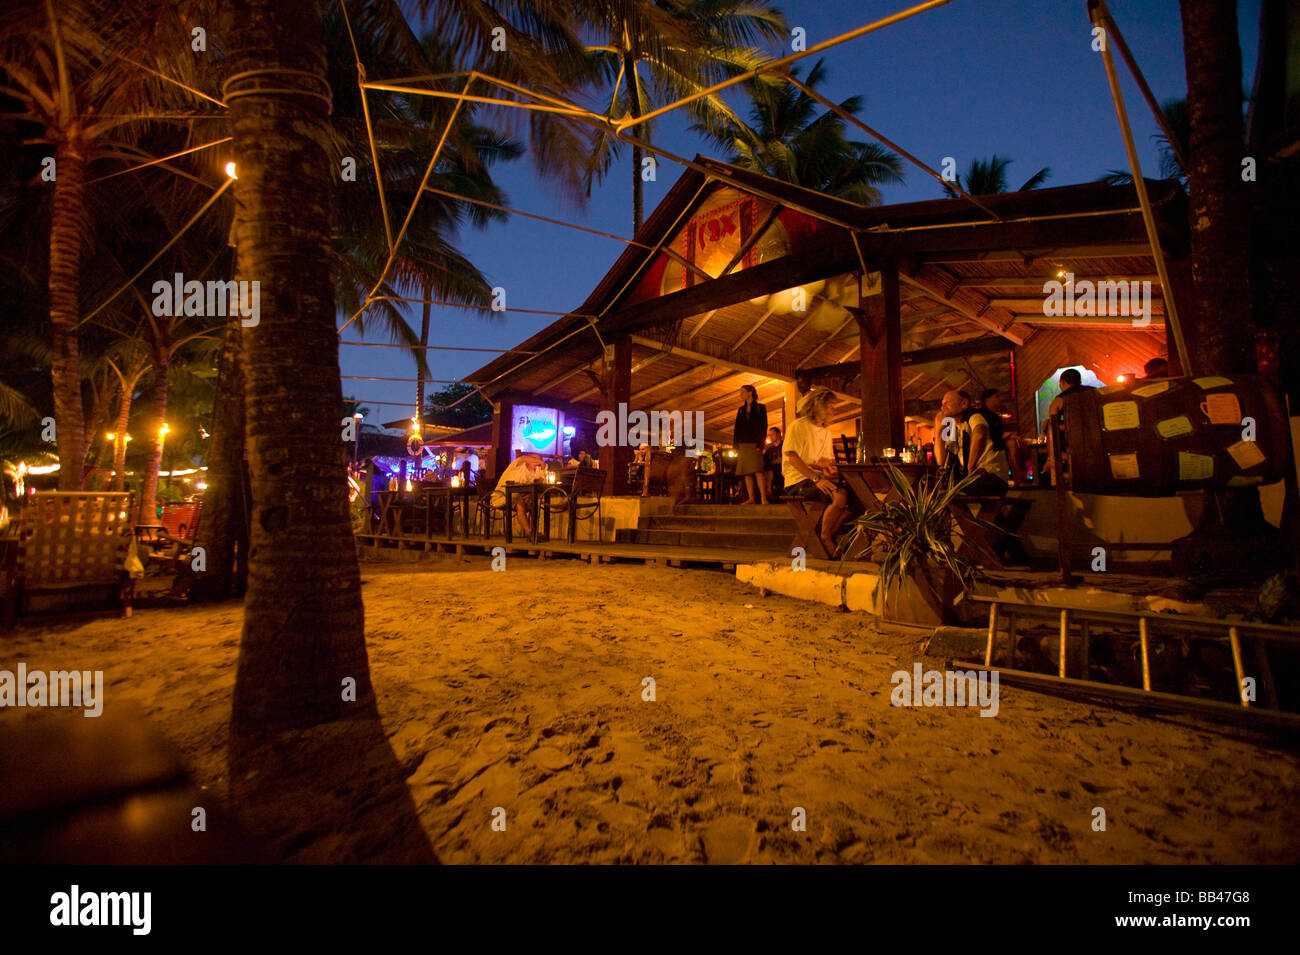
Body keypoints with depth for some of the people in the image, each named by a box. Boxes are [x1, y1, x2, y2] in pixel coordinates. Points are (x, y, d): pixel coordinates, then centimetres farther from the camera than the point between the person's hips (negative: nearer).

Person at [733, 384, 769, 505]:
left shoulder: (760, 408, 6)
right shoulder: (741, 410, 19)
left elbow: (764, 427, 0)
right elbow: (737, 428, 17)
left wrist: (760, 444, -12)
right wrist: (736, 445, 6)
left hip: (754, 443, -5)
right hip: (742, 444, 5)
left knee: (758, 471, -15)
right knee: (747, 473, -1)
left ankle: (763, 499, -18)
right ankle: (751, 499, -1)